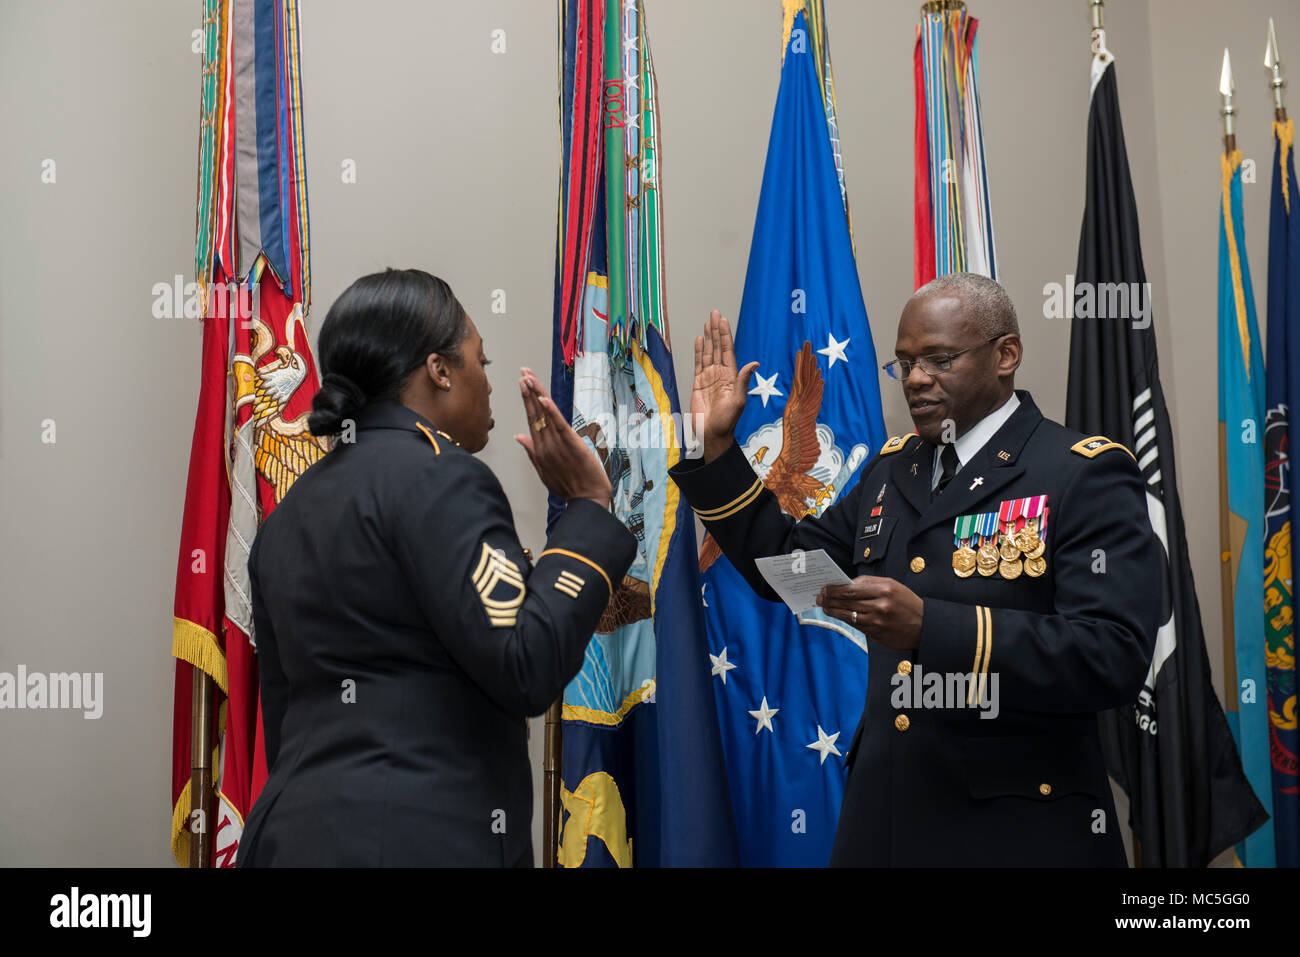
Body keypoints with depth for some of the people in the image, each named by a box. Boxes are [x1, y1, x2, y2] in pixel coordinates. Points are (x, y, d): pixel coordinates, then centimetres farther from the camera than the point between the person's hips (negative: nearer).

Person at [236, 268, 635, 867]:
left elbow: (284, 715, 16)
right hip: (418, 837, -9)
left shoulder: (291, 512, 14)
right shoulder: (436, 477, -11)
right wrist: (588, 506, -10)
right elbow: (527, 670, -18)